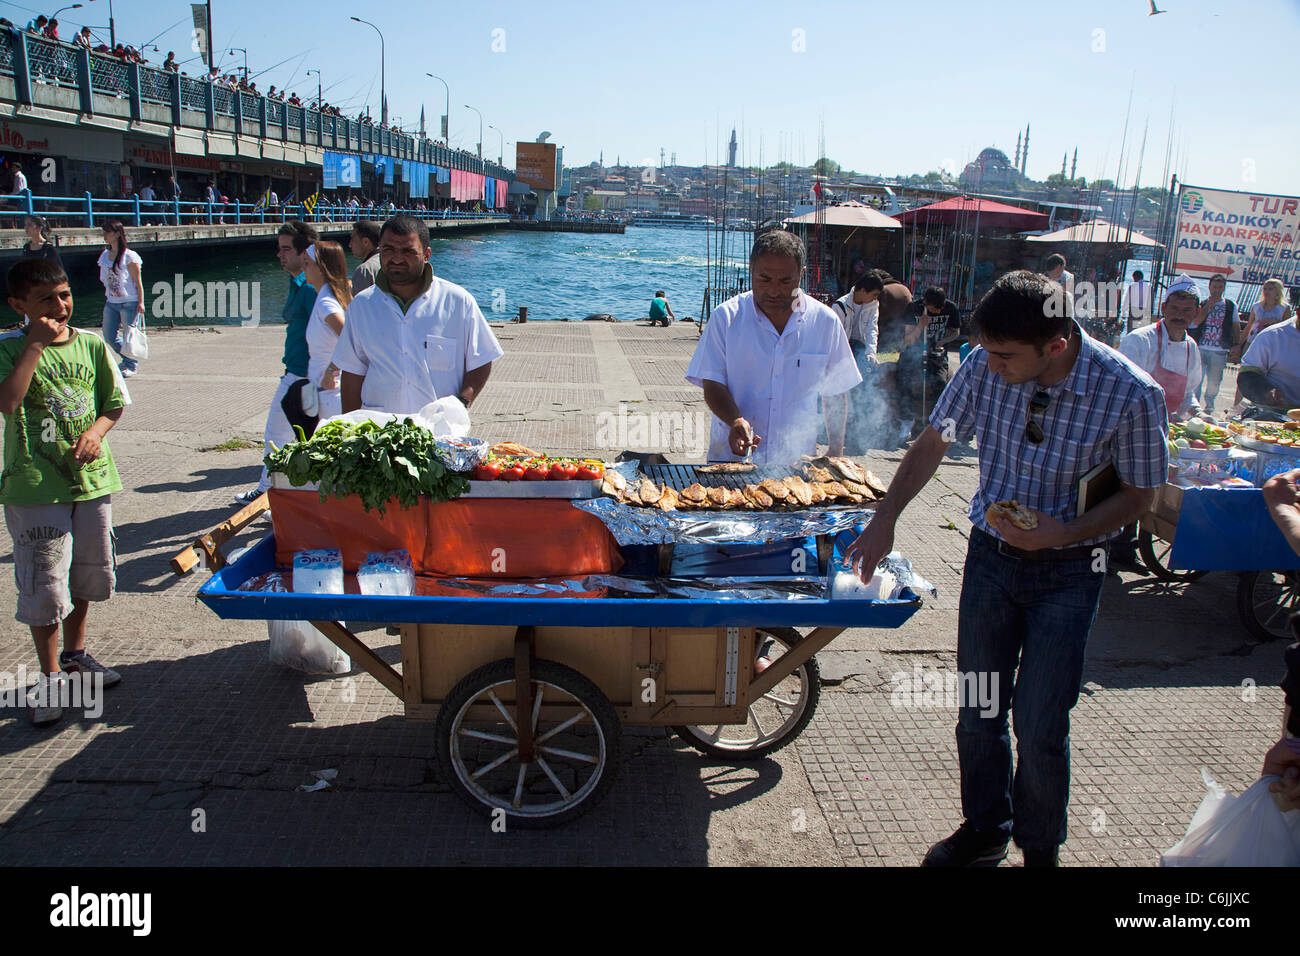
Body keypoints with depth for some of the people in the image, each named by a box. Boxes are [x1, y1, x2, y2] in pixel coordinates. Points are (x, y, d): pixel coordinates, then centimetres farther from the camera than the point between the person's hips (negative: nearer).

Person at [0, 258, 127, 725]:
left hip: (91, 477, 4)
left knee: (89, 572, 17)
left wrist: (95, 433, -9)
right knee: (44, 584, 1)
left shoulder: (91, 345, 3)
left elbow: (114, 403, 11)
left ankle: (75, 652, 38)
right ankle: (50, 675, 17)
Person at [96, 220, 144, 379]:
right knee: (109, 336, 6)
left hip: (129, 302, -7)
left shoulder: (129, 256, -7)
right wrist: (107, 298, 16)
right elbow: (105, 280, 18)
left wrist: (141, 302, -11)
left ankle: (131, 365, 14)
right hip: (111, 302, 7)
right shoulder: (104, 256, 11)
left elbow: (137, 281, -7)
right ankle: (128, 359, 27)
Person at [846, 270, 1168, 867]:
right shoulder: (984, 368, -12)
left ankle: (1039, 848, 28)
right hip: (990, 554, 3)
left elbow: (1140, 493, -8)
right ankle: (984, 831, 36)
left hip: (1067, 572, -3)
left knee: (1040, 726, 1)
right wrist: (884, 519, -5)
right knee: (978, 714, 12)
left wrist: (1061, 534, -23)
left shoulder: (1131, 395, -20)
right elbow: (933, 442, 1)